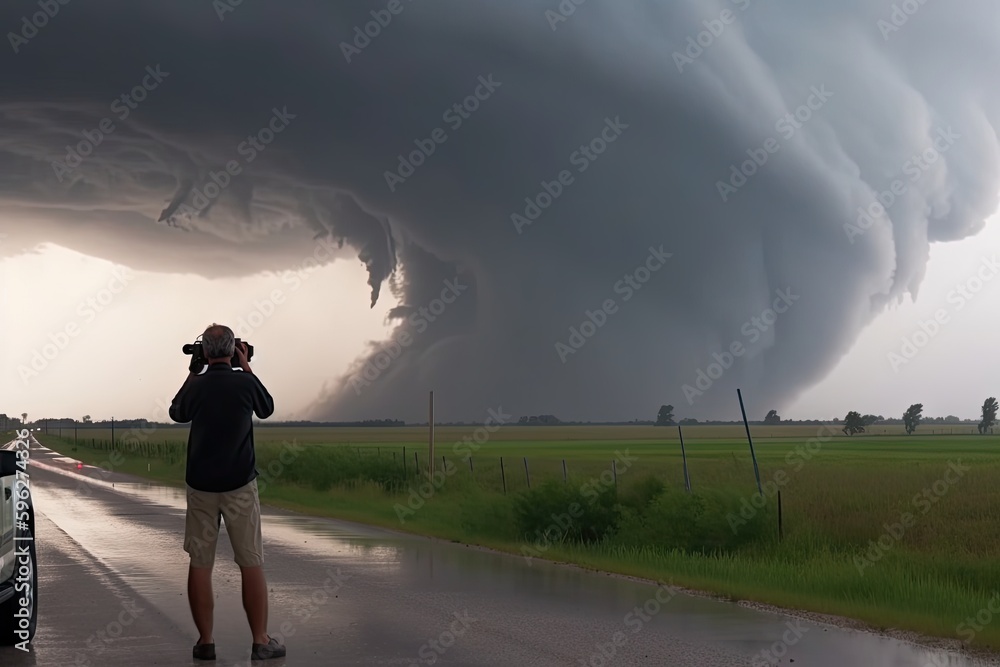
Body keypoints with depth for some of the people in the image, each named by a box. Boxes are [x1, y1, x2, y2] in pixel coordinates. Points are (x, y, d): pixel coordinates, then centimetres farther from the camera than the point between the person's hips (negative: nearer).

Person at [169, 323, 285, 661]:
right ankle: (261, 642, 6)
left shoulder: (195, 386, -4)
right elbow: (267, 408, 13)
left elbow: (176, 414, 17)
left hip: (201, 485, 1)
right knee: (251, 563, 4)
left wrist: (192, 375, 21)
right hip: (240, 485, -1)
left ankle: (205, 642, 8)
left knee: (200, 563, 7)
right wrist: (247, 369, 15)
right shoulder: (246, 383, -8)